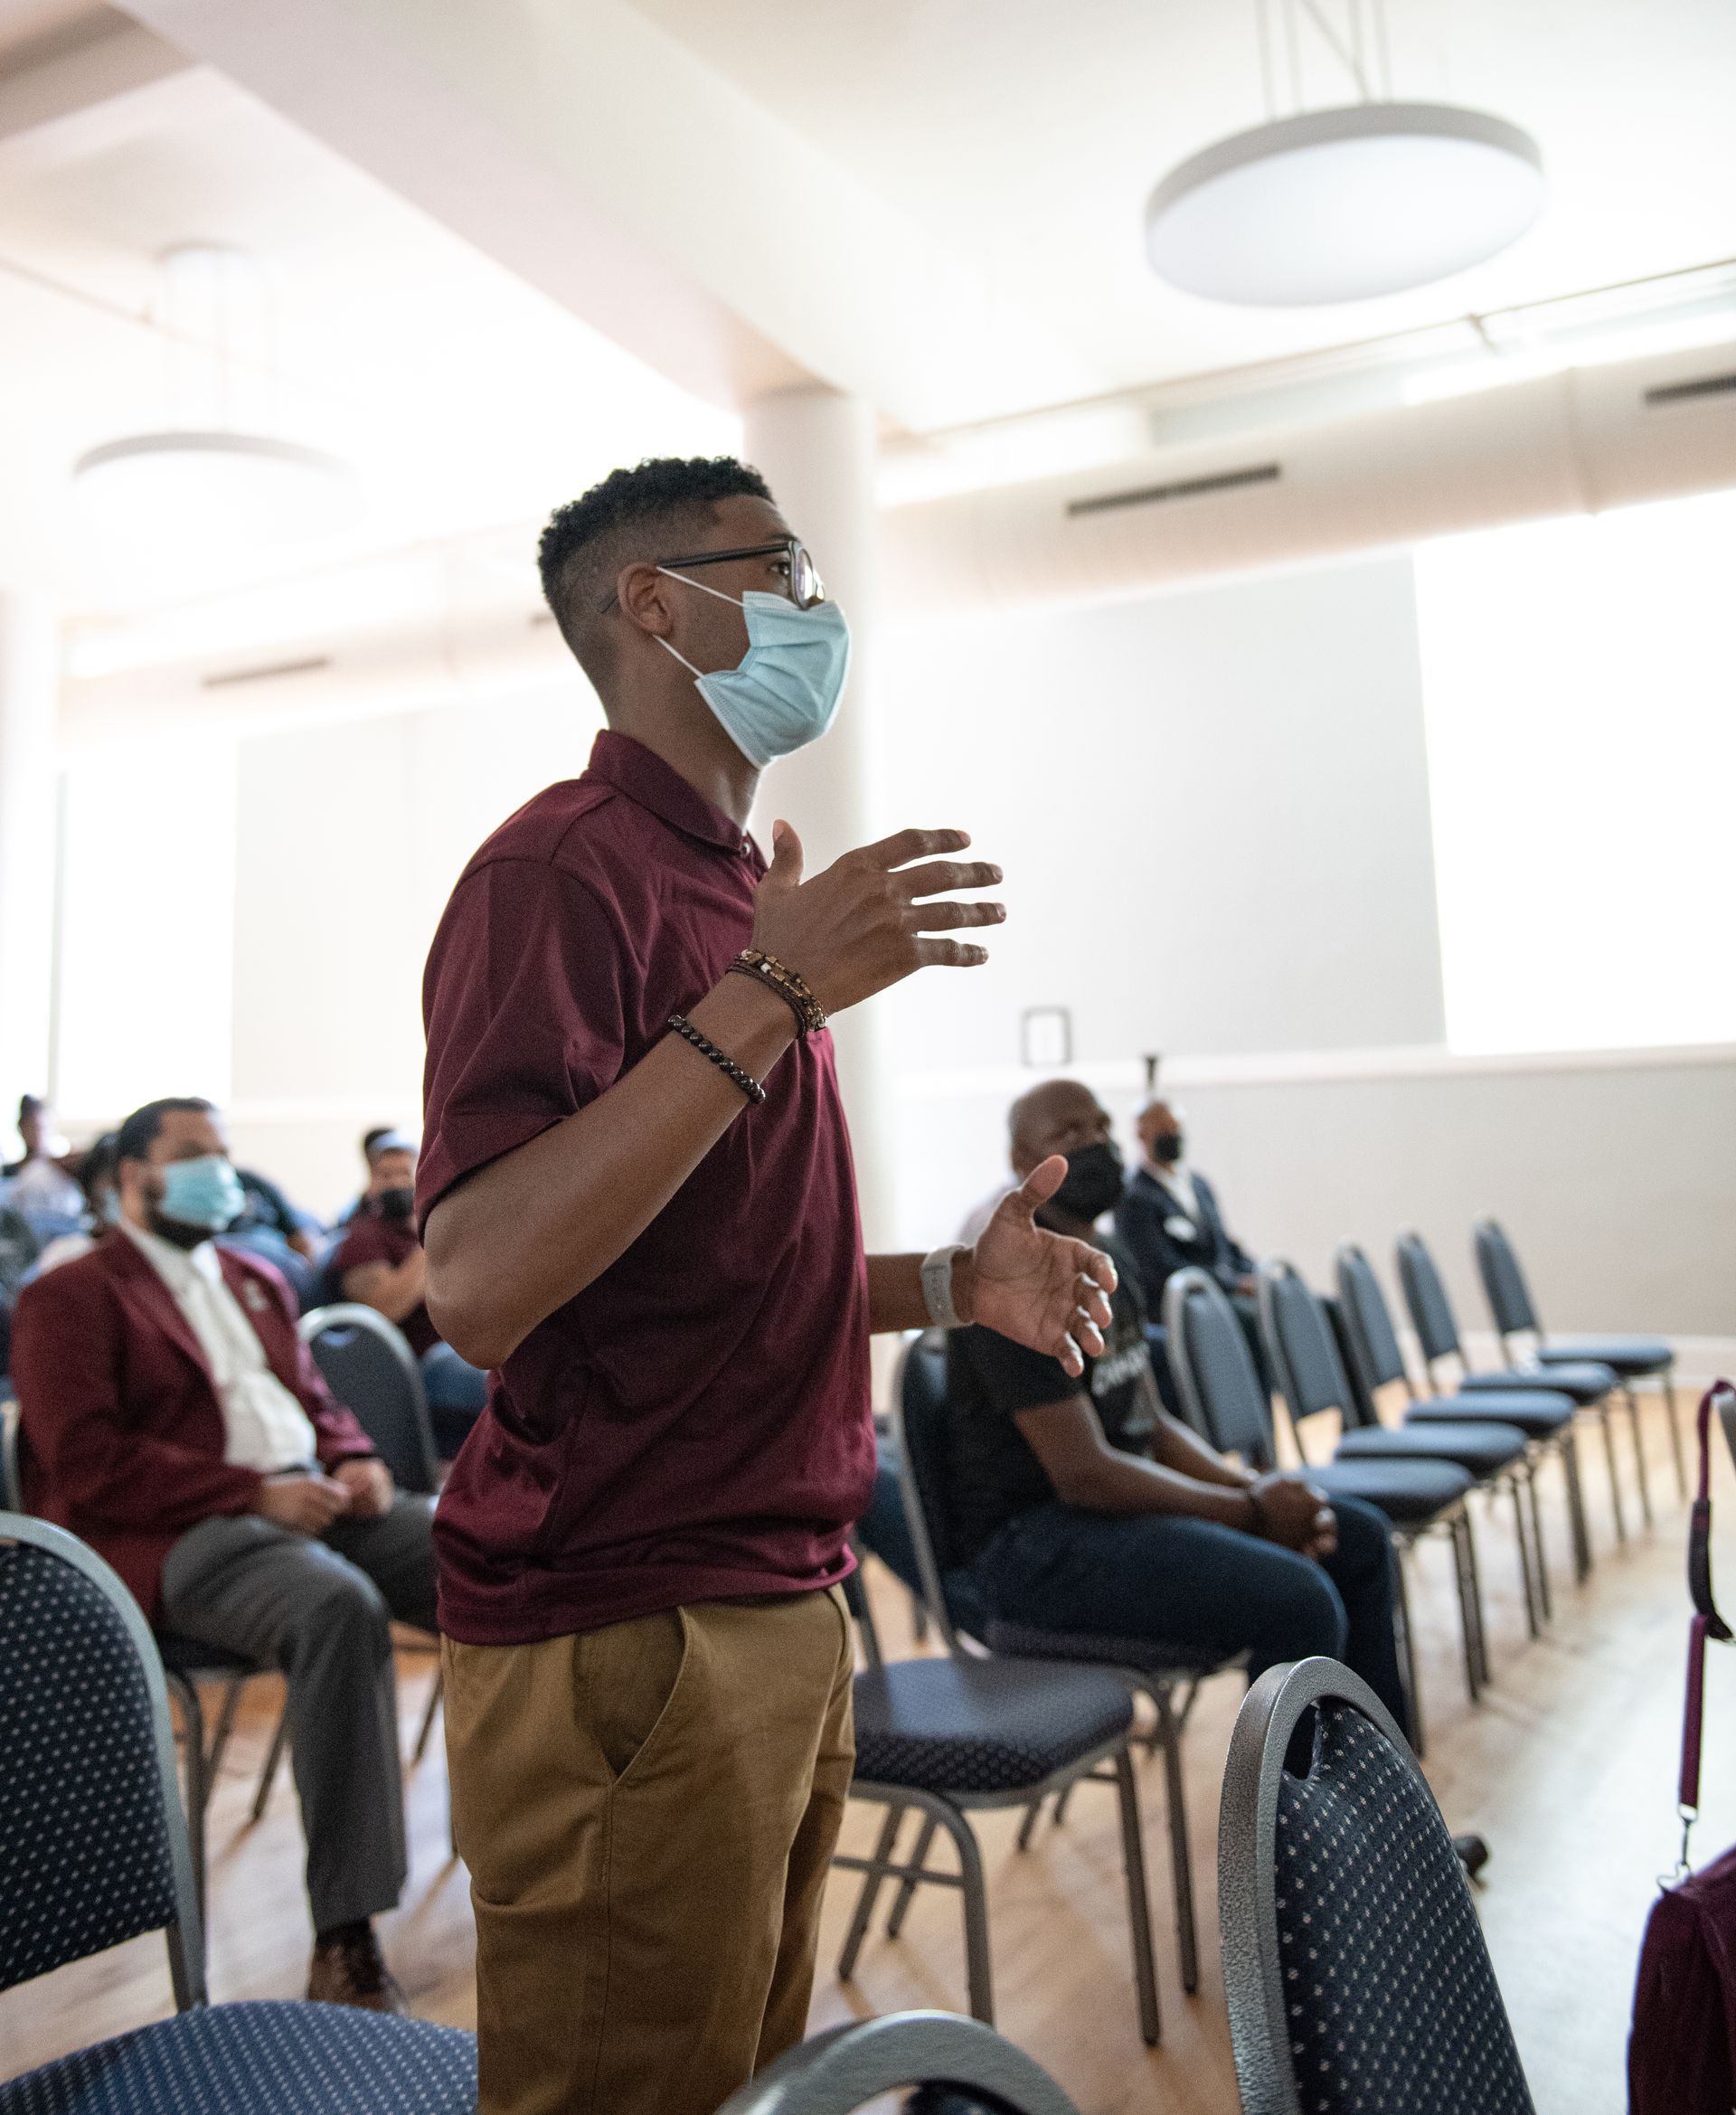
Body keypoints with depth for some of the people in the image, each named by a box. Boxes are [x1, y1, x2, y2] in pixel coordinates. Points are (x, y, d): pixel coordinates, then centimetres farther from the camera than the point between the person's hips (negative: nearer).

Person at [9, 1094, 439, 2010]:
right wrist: (255, 1493, -17)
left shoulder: (258, 1281, 27)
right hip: (180, 1537, -7)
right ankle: (343, 1943, -31)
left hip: (313, 1501, 7)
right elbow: (86, 1464, -9)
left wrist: (355, 1458, 3)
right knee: (341, 1608, -38)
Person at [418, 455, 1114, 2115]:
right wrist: (772, 995, -29)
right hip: (620, 1644, -9)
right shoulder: (564, 871, -14)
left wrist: (948, 1282, 7)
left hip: (781, 1609, 9)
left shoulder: (732, 887, 17)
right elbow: (478, 1290, -27)